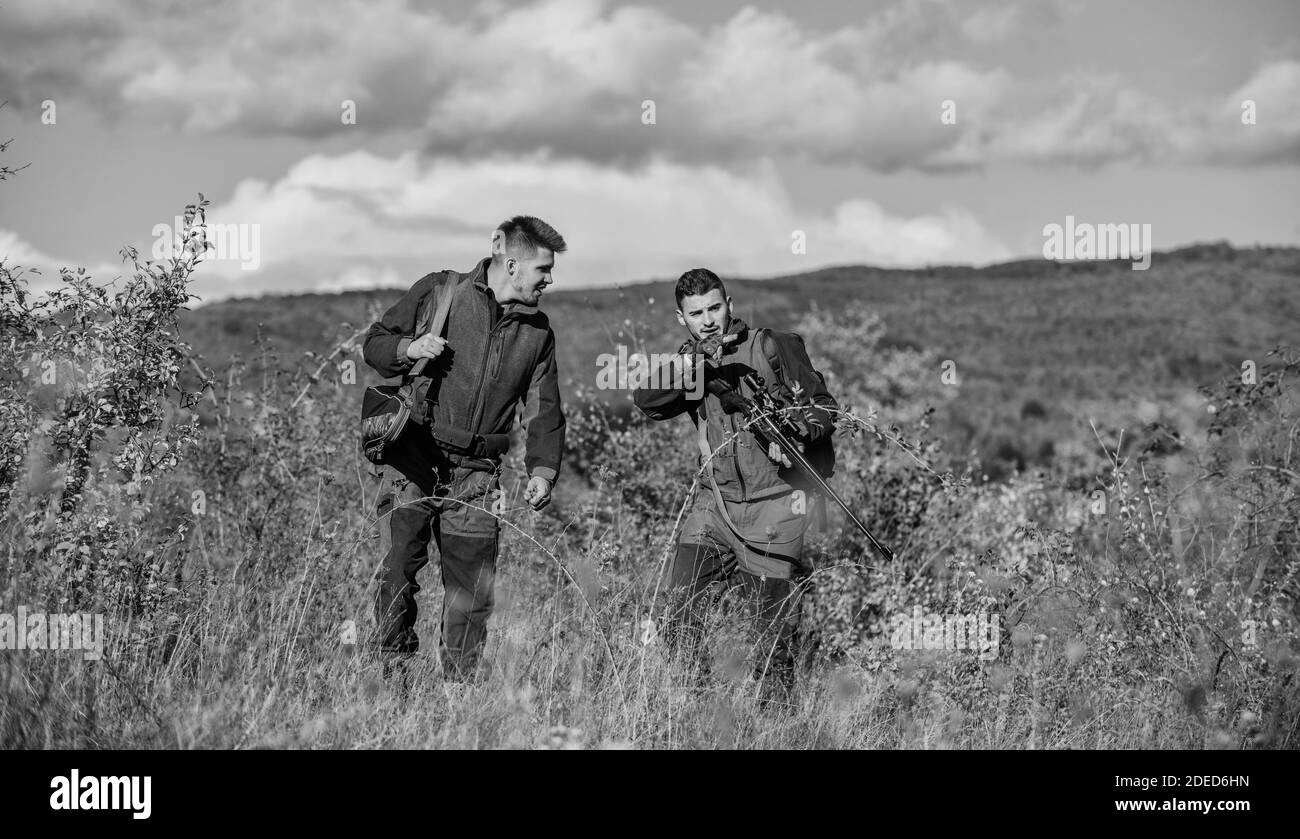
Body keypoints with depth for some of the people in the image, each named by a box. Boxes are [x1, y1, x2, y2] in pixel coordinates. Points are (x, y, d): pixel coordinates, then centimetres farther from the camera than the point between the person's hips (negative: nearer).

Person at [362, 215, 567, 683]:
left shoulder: (537, 332, 13)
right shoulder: (439, 292, 1)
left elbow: (544, 410, 15)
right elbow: (374, 343, 6)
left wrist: (543, 469, 0)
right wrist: (408, 349, -16)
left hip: (477, 474, 4)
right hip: (414, 459, -3)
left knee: (473, 590, 2)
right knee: (397, 568, -16)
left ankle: (459, 689, 14)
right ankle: (392, 671, 0)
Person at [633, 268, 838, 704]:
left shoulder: (774, 348, -2)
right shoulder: (690, 361, 10)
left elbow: (823, 406, 0)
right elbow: (647, 401, -7)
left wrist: (798, 432, -21)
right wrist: (685, 369, -25)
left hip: (776, 506, -4)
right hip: (716, 502, 4)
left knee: (772, 635, -2)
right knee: (680, 620, -6)